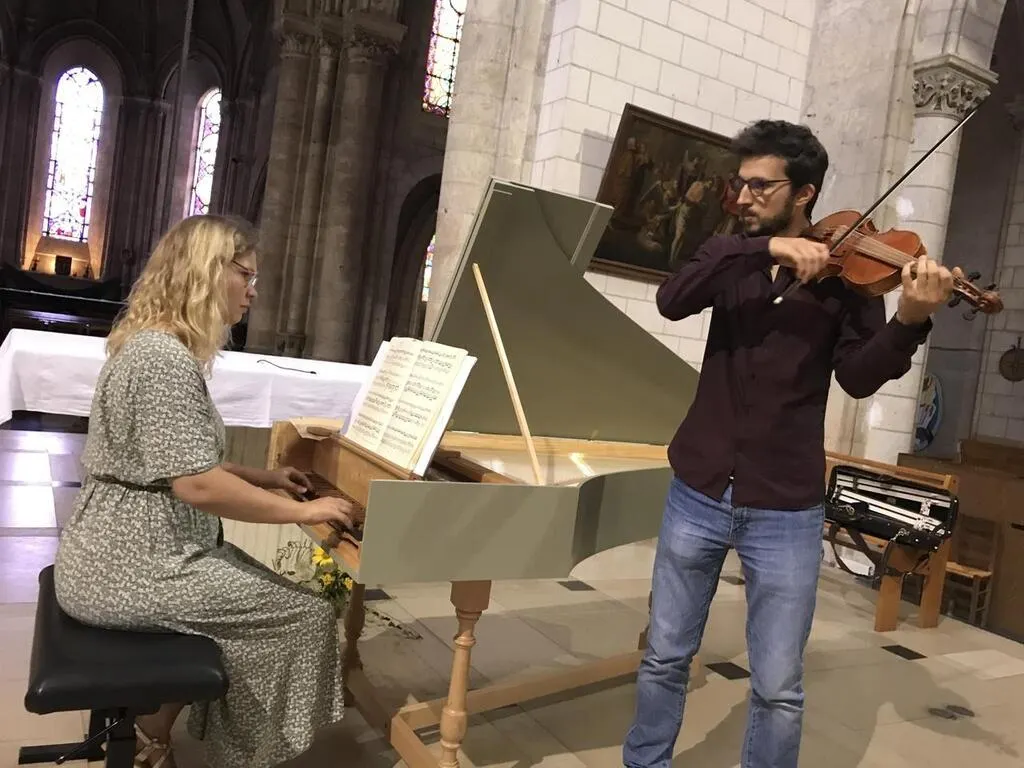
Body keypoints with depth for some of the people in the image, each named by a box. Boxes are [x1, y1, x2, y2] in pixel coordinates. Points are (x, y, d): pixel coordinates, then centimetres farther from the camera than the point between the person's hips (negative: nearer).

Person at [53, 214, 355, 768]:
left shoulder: (157, 344, 13)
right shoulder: (166, 357, -22)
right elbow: (198, 485, -27)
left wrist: (262, 478, 13)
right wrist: (302, 511, -17)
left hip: (128, 547, 11)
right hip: (133, 564, -11)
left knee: (274, 594, 17)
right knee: (308, 616, -6)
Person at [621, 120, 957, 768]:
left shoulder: (845, 274, -2)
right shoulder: (736, 256, 5)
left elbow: (859, 376, -14)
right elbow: (671, 301, -15)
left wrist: (911, 320, -32)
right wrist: (764, 249, -25)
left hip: (785, 511, -2)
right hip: (697, 495, 3)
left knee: (779, 689, 6)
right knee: (666, 658, 16)